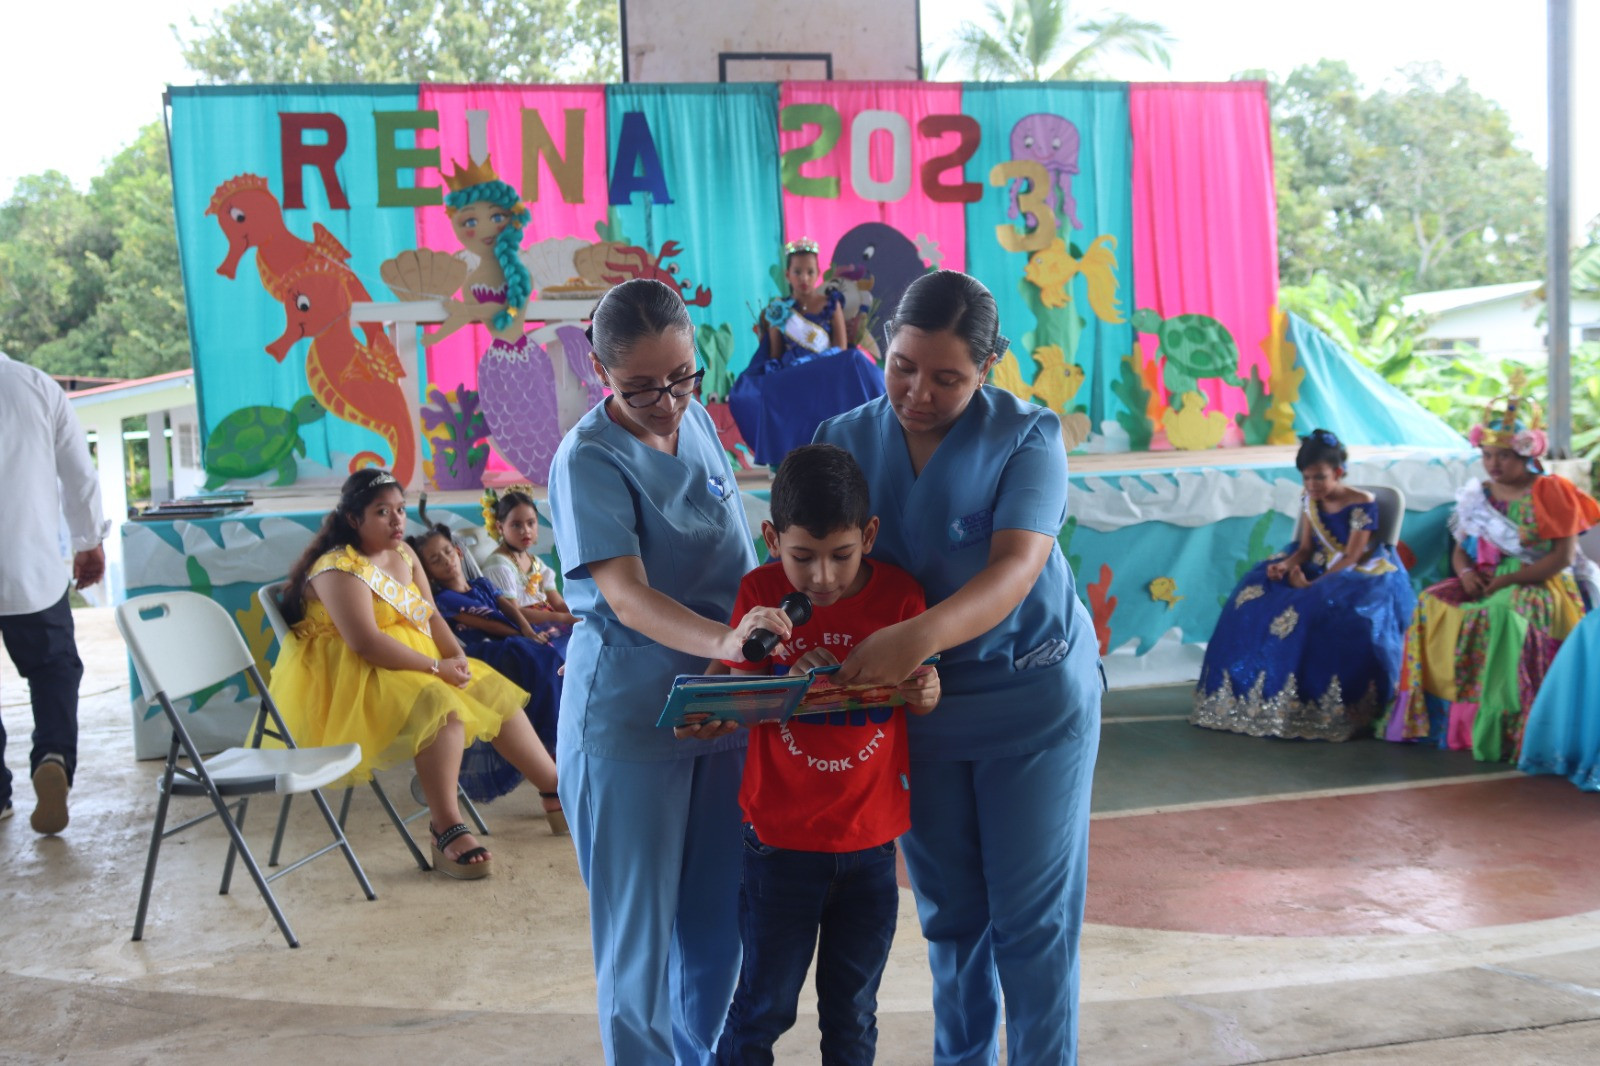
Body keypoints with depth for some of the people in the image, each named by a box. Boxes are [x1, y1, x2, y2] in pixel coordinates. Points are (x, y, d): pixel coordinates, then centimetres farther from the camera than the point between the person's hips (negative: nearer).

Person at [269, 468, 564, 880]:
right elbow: (366, 644, -27)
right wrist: (436, 667, -25)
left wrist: (457, 654, -9)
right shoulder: (340, 568, -17)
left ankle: (556, 790, 7)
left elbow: (431, 615, 10)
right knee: (440, 706, -33)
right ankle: (445, 828, -31)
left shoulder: (403, 554, 10)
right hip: (349, 677, -9)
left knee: (495, 692, 1)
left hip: (416, 666, 9)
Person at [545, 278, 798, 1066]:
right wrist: (723, 639, -44)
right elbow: (627, 597, -28)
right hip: (628, 719, -6)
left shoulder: (696, 420, 4)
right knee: (638, 936, 3)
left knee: (716, 925, 16)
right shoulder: (589, 460, -17)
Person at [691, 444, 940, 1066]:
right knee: (765, 1004, 9)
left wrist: (925, 693, -20)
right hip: (779, 838, -1)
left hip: (870, 840, 1)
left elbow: (920, 699, 3)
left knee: (853, 1013, 16)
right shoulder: (760, 592, -8)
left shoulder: (899, 594, -7)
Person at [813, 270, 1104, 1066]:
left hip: (1033, 695, -3)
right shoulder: (846, 440, -3)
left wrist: (917, 637, -44)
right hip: (916, 702, 3)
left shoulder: (1026, 435, -14)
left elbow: (1017, 568, -27)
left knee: (1033, 915, 4)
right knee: (949, 910, 16)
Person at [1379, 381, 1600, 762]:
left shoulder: (1550, 492, -4)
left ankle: (1496, 726, -34)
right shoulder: (1478, 495, 13)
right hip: (1486, 584, 6)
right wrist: (1465, 572, -11)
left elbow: (1563, 557, -11)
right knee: (1433, 605, -21)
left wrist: (1506, 579, -18)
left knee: (1502, 615, -38)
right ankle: (1435, 713, -19)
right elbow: (1460, 549, 14)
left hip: (1539, 585, -6)